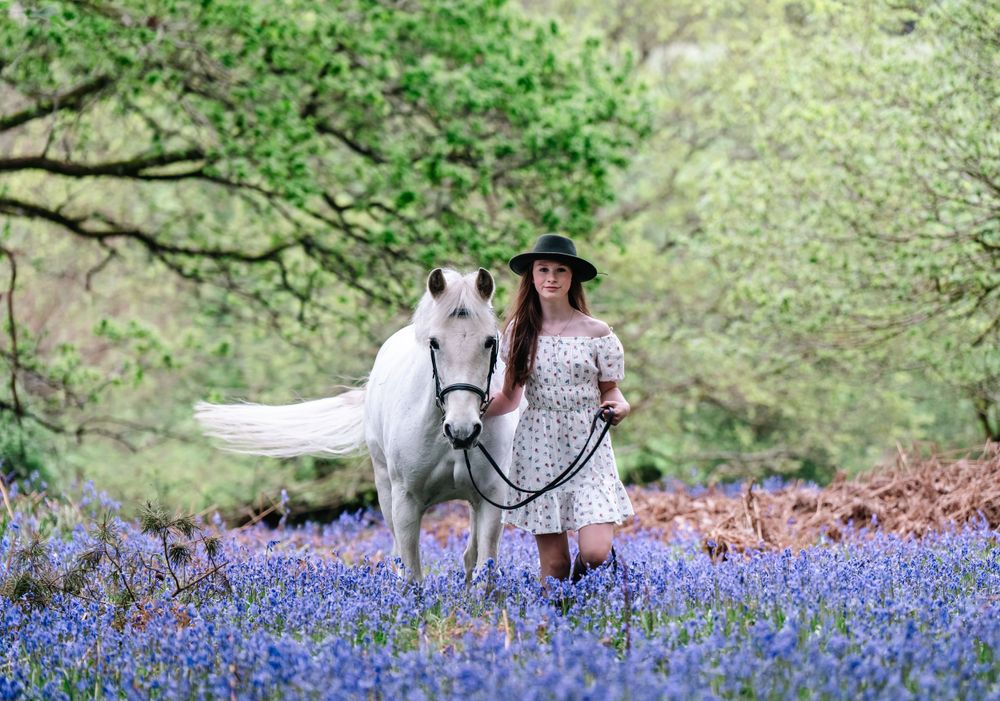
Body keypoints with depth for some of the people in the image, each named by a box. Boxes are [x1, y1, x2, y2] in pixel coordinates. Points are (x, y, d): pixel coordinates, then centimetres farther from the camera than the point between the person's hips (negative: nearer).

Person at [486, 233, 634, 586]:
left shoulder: (597, 333, -2)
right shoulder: (519, 331, 4)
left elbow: (609, 389, 6)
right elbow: (510, 396, 10)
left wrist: (620, 406, -16)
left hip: (587, 446, -1)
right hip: (538, 448, 1)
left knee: (595, 551, -15)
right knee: (553, 563, 1)